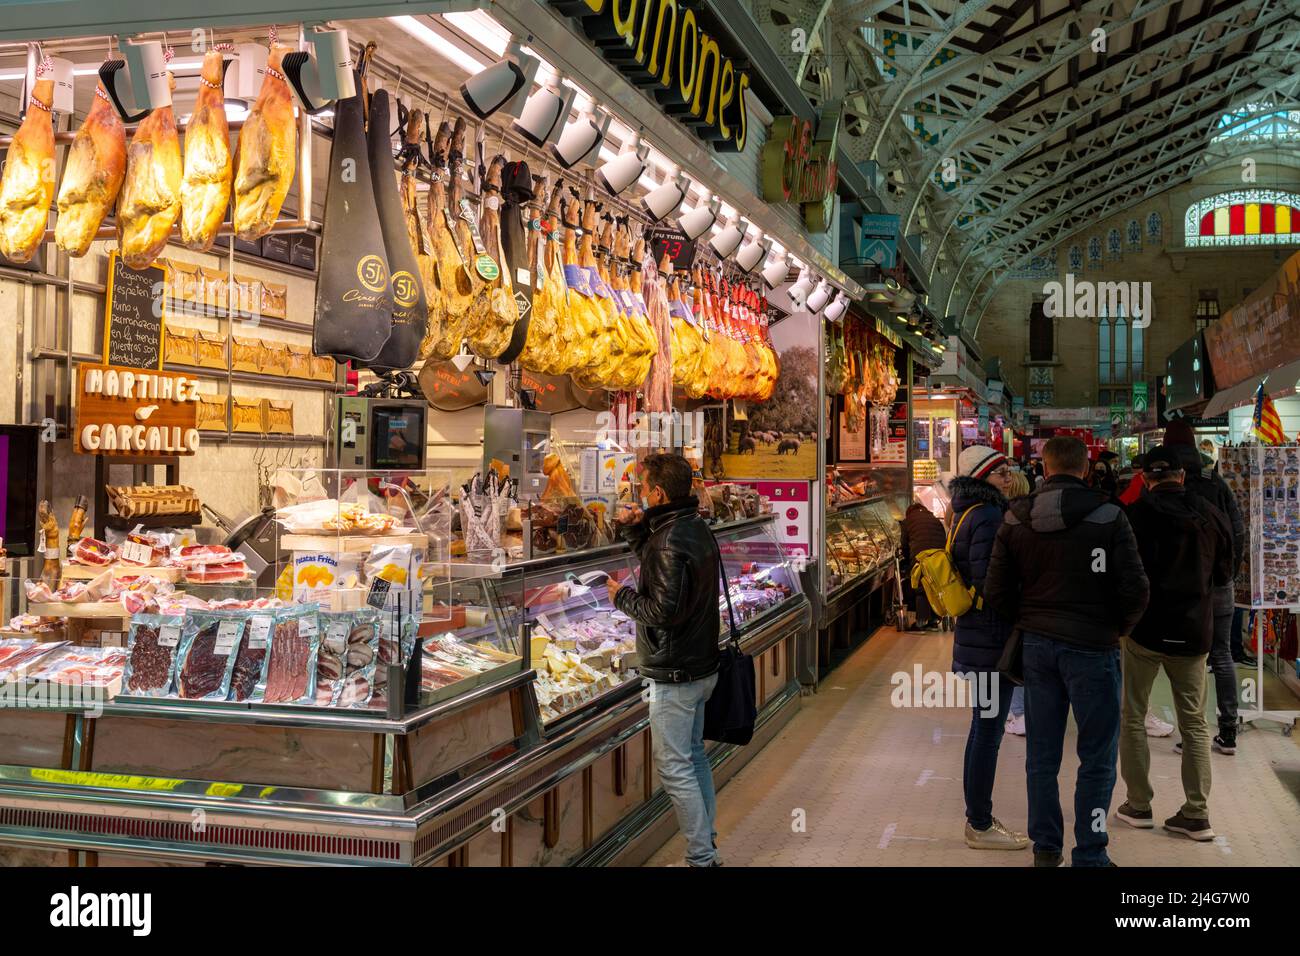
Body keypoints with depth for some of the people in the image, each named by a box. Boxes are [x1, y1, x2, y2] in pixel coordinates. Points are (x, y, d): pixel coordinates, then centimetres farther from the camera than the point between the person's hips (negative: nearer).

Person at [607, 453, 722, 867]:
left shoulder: (671, 541, -24)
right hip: (701, 665, 10)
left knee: (674, 768, -2)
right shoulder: (696, 527, 7)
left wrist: (622, 596, -11)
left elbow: (663, 610, -27)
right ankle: (707, 840, 31)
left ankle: (702, 857, 4)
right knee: (694, 755, 21)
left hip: (674, 675, -10)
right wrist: (636, 529, 8)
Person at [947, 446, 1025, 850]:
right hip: (992, 637, -10)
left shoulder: (967, 514, 13)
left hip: (974, 634, 10)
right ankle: (980, 827, 7)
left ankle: (978, 816, 28)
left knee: (984, 726, 18)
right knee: (989, 729, -2)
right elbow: (989, 581, -25)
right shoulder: (989, 518, -18)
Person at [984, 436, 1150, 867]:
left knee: (1041, 753, 13)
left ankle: (1045, 847, 22)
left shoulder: (1016, 519, 1)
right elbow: (1135, 590, -11)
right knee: (1097, 758, 6)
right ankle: (1089, 855, 10)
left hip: (1037, 646, 4)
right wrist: (1117, 628, 7)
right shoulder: (1107, 516, -11)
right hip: (1092, 647, -4)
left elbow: (996, 592, 2)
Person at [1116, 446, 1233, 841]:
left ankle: (1139, 805, 12)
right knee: (1194, 722, 11)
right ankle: (1197, 813, 8)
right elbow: (1224, 574, 12)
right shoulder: (1213, 515, 2)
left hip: (1147, 628, -3)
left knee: (1133, 717, 10)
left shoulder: (1139, 513, -10)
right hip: (1194, 630, 3)